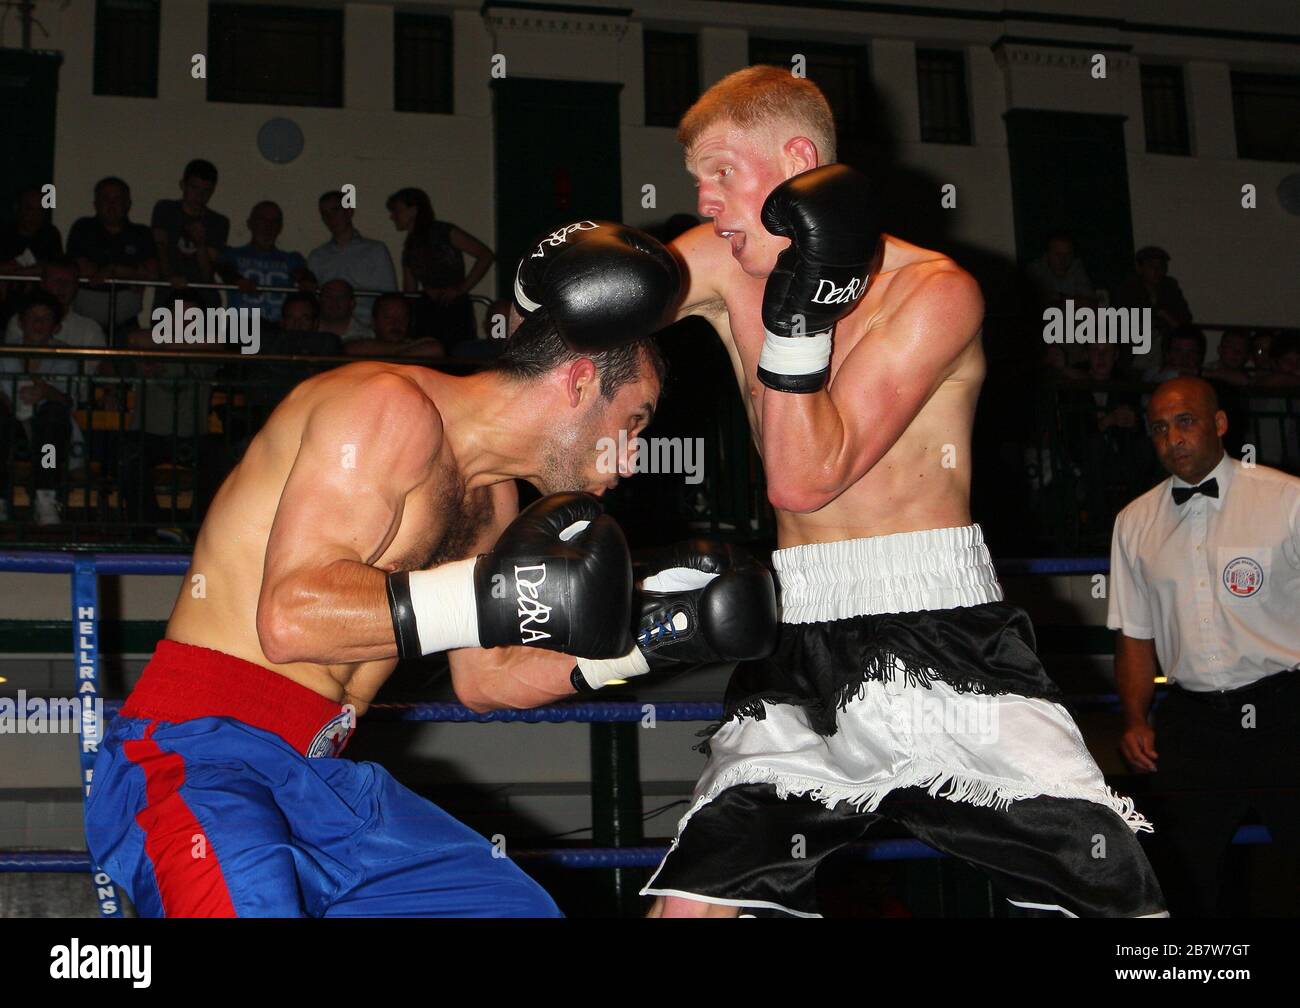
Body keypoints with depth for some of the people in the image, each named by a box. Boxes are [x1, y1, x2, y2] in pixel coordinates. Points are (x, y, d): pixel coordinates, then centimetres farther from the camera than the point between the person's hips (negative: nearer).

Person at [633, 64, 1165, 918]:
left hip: (944, 640, -3)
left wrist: (799, 308, -23)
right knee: (689, 901, -6)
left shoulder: (935, 291, -8)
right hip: (801, 646, 4)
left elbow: (805, 476, -16)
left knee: (1118, 894, -9)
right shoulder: (724, 265, 6)